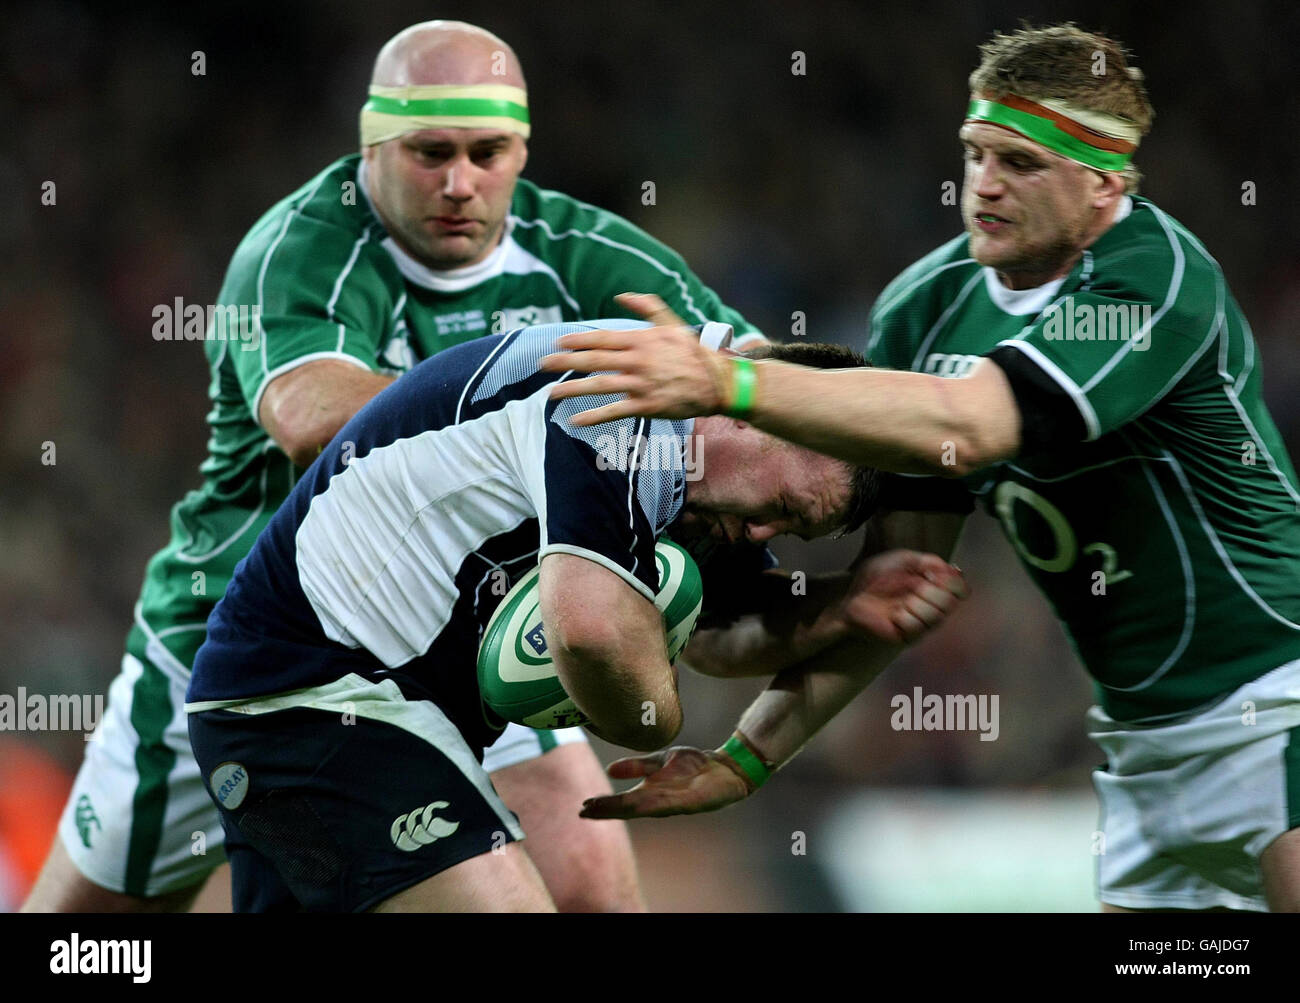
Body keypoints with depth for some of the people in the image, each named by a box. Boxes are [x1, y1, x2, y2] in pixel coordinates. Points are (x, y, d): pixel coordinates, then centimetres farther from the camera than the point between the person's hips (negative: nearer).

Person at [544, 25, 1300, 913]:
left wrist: (725, 383, -44)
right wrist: (749, 757, -6)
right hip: (1140, 733, 7)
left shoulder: (1158, 279, -21)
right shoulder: (925, 306, 1)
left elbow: (962, 428, -36)